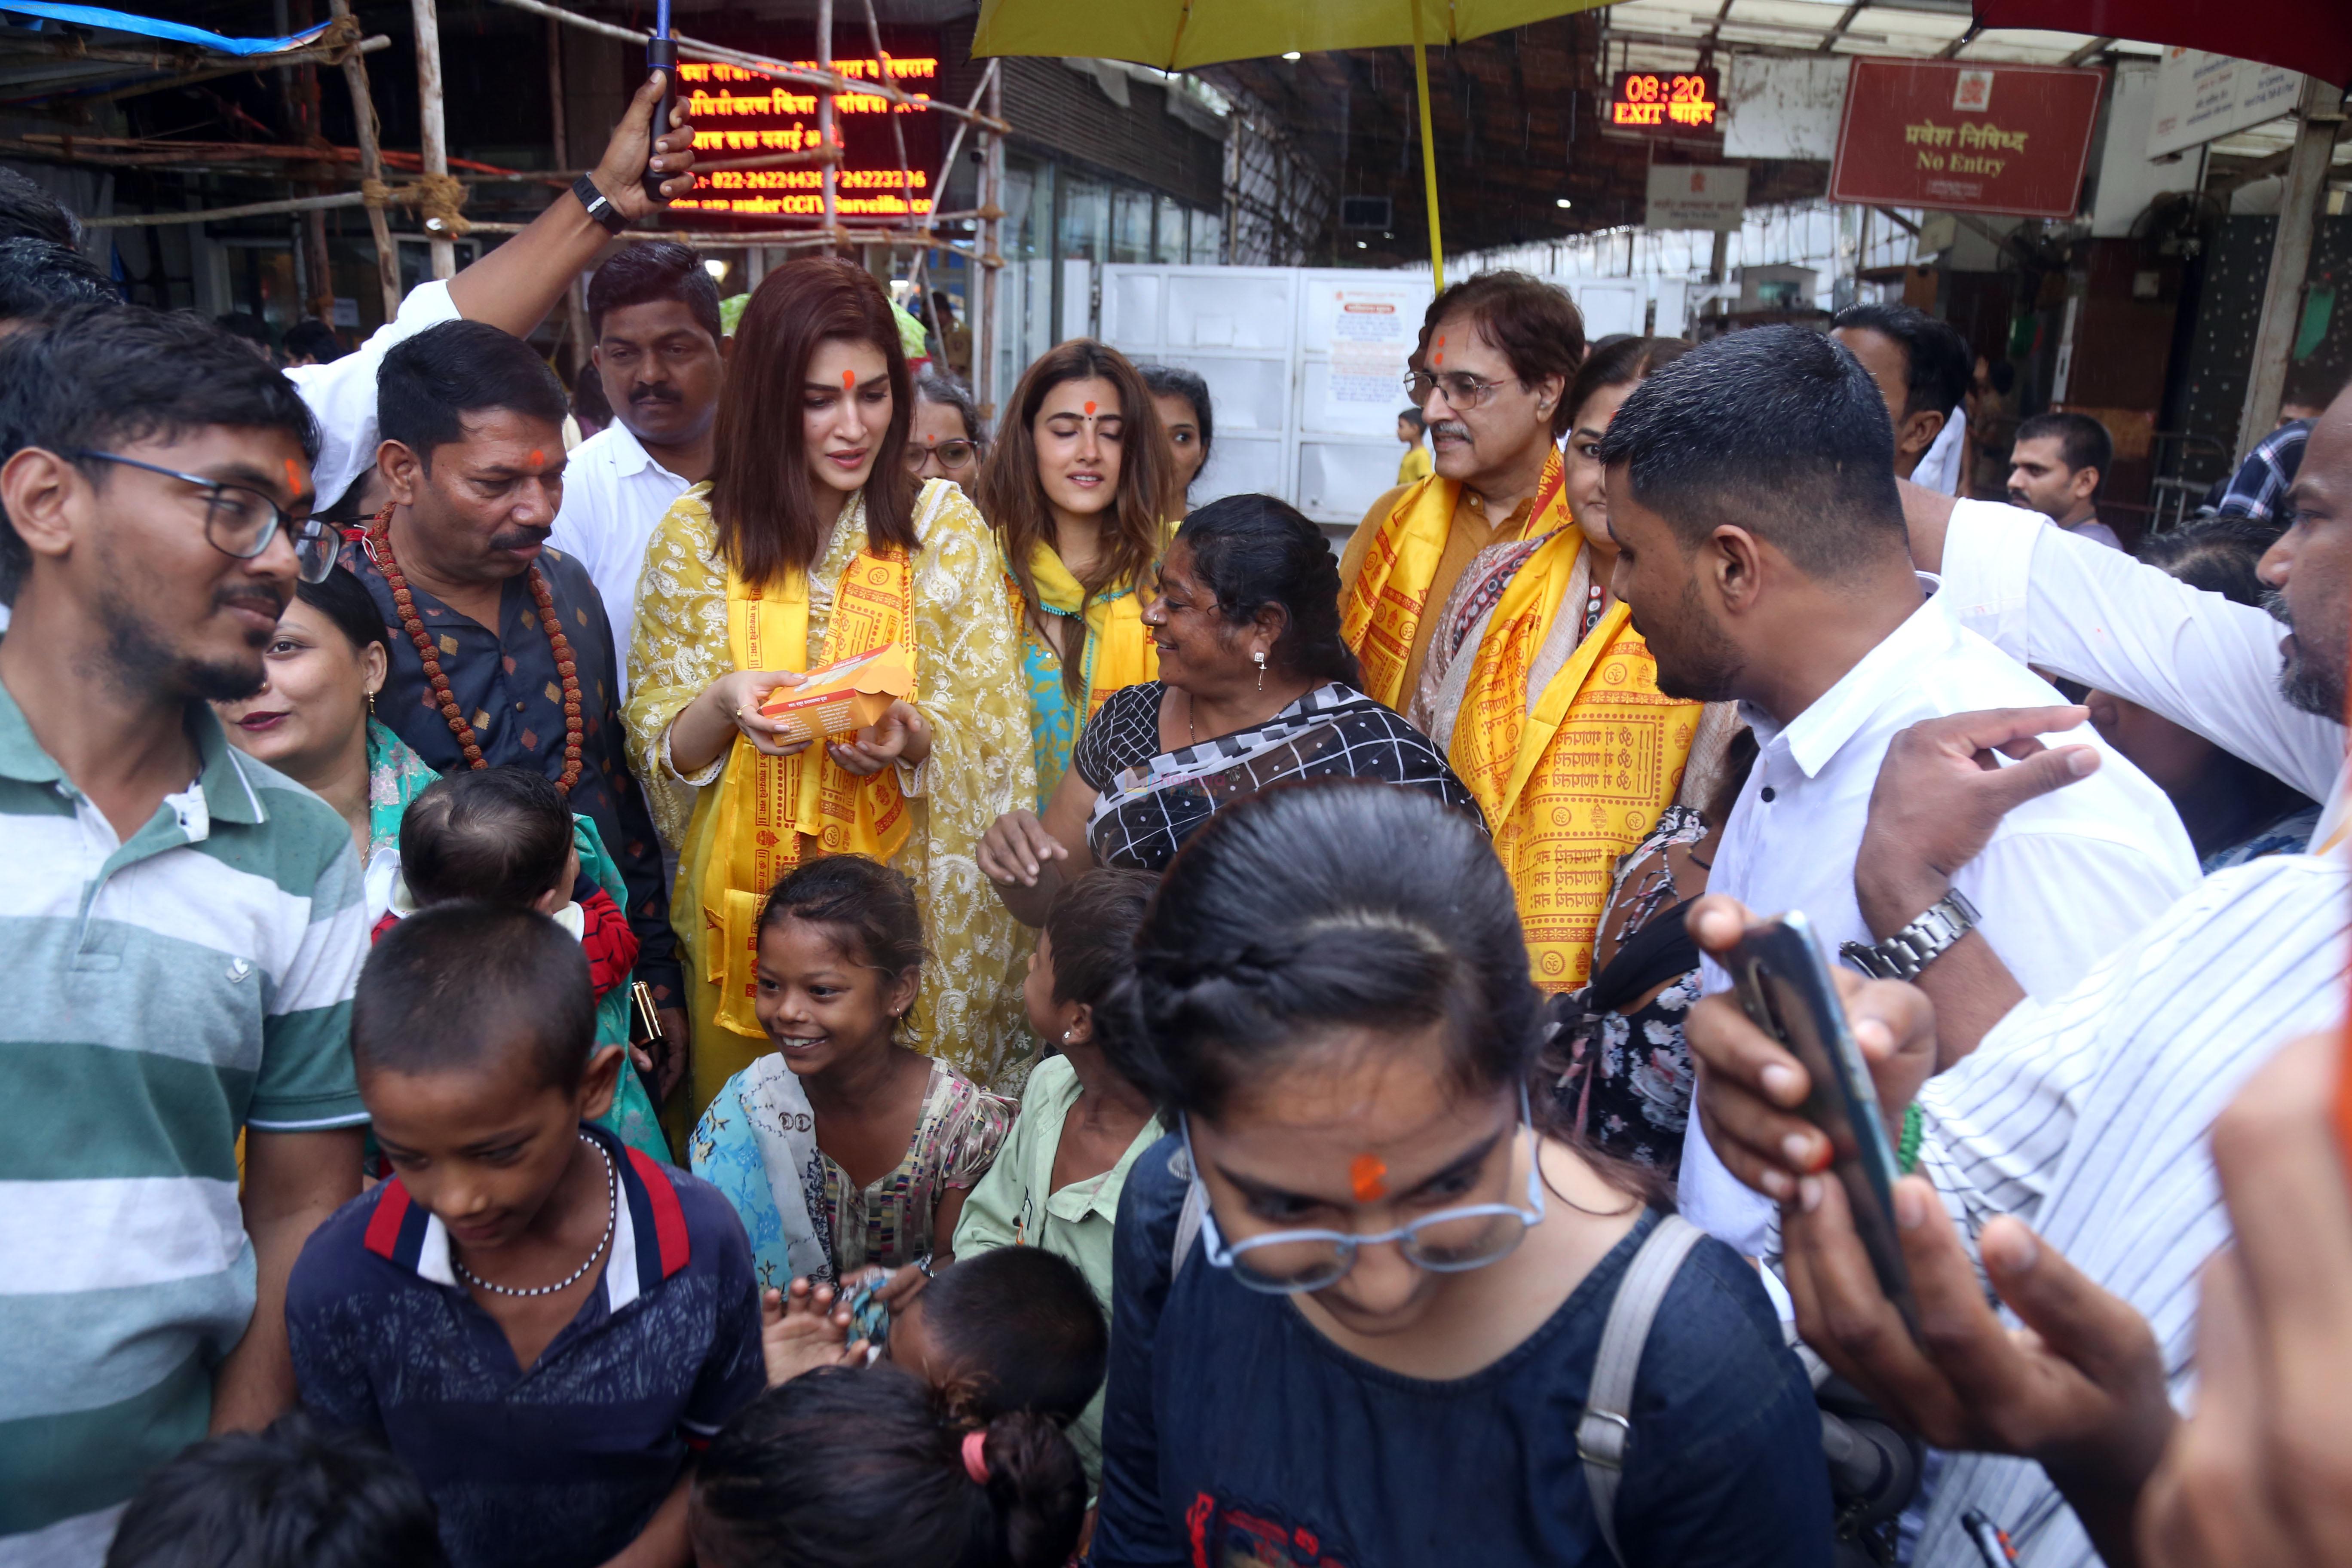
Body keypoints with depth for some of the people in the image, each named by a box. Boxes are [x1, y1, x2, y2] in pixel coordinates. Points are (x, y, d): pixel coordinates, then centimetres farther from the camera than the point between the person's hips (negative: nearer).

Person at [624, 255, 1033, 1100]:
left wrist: (918, 739, -23)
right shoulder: (695, 535, -3)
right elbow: (659, 749, 0)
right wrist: (723, 704, -20)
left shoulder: (944, 524, -3)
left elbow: (994, 734, -3)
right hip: (747, 900, 1)